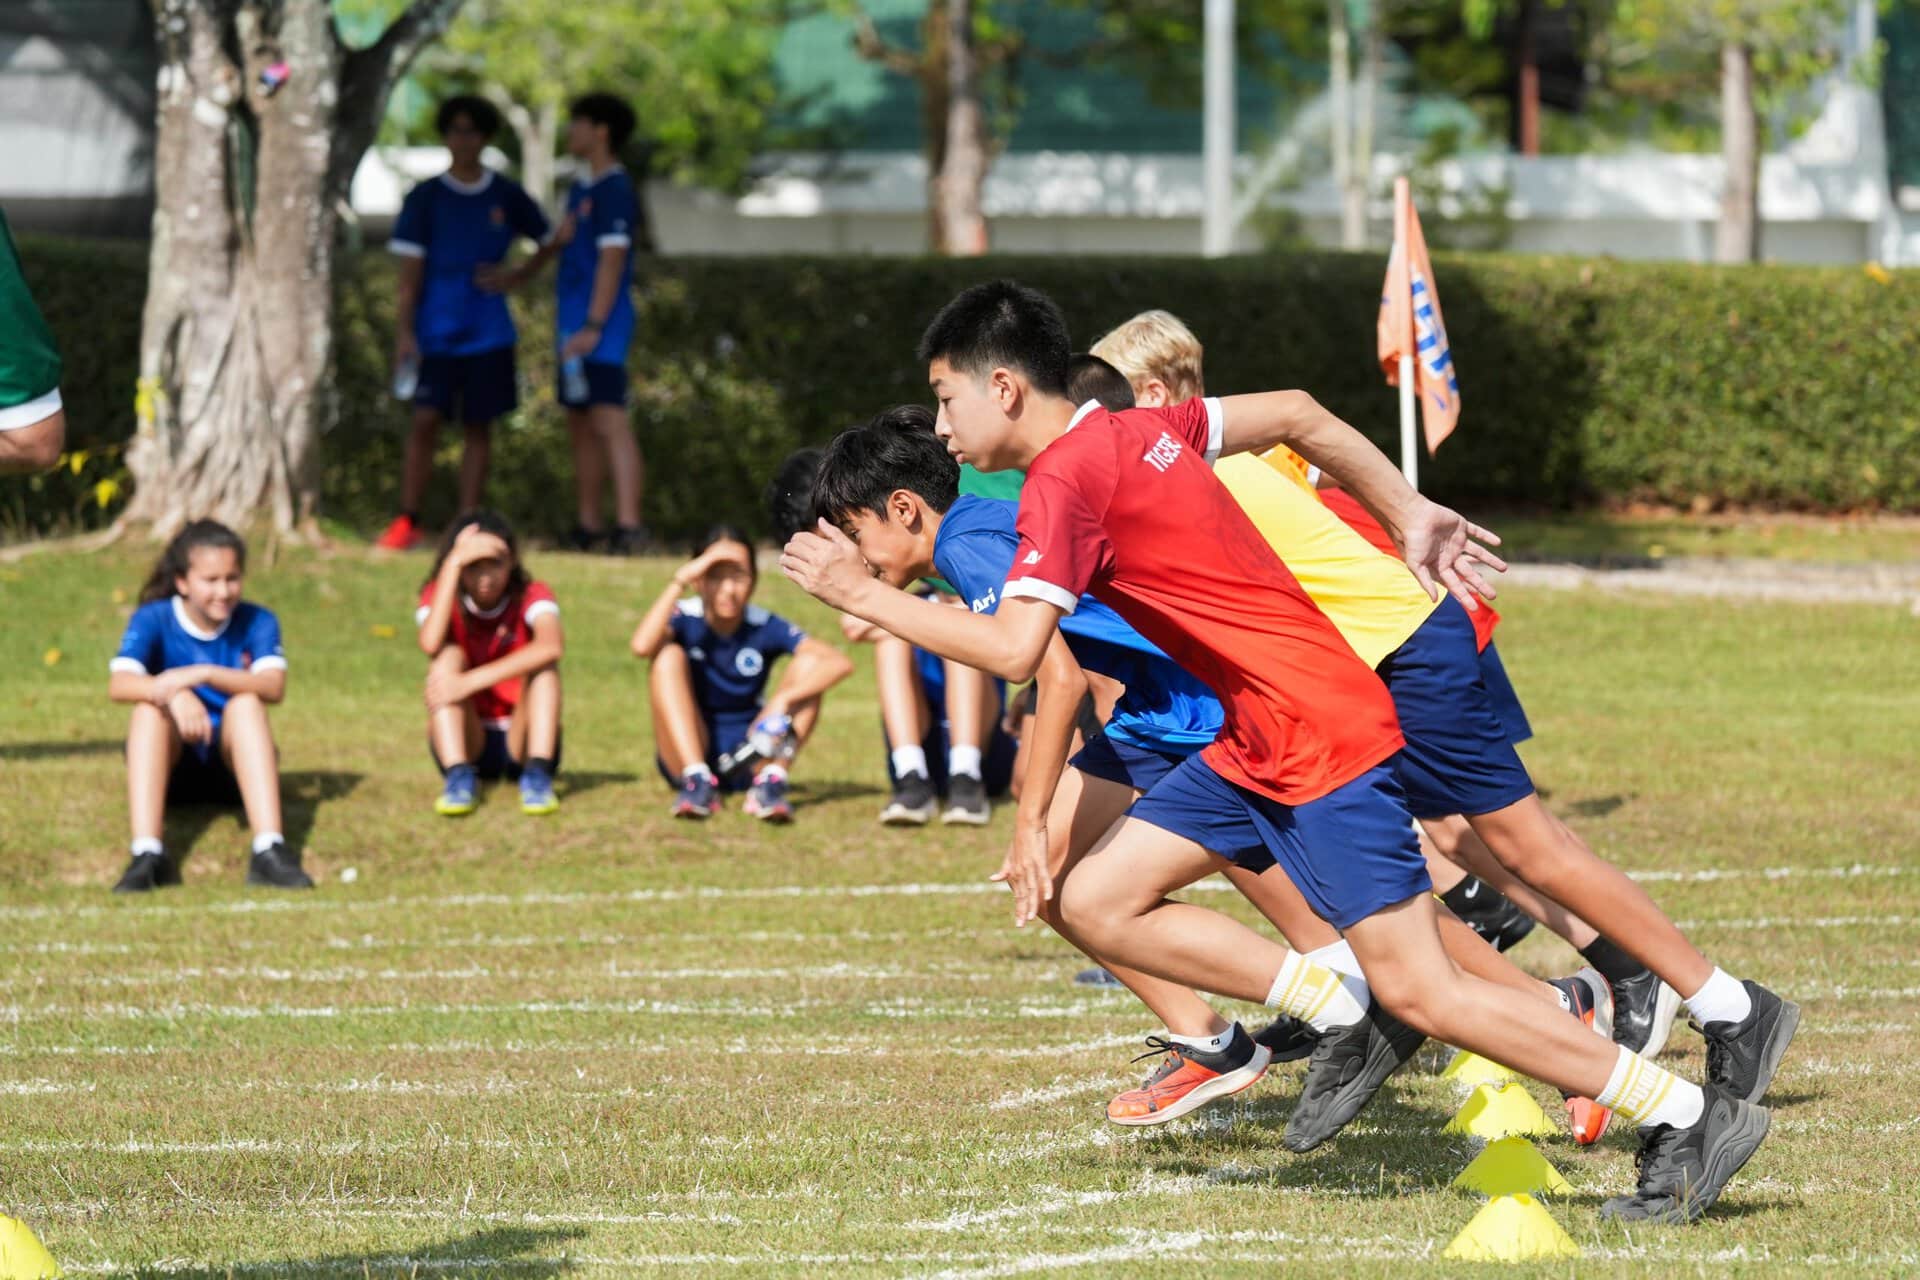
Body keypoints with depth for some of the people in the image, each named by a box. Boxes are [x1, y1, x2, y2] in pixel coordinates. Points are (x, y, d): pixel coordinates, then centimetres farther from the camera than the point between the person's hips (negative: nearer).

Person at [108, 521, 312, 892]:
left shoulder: (257, 622, -3)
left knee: (246, 702, -27)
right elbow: (119, 684, -24)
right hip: (173, 769, 0)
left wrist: (203, 674, -37)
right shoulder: (153, 620, -6)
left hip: (234, 766, 0)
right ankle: (147, 855, -43)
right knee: (149, 708, -28)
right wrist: (174, 694, -43)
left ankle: (269, 851, -42)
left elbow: (274, 687, -23)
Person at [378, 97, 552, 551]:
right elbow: (410, 270, 0)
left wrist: (511, 277, 4)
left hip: (489, 335, 2)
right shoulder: (425, 199, 1)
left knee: (479, 426, 4)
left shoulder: (507, 197, 4)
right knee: (425, 421, -9)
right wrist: (404, 332, -8)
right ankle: (407, 522, -3)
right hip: (435, 333, -1)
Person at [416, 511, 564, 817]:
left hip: (521, 745, -1)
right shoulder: (440, 595, -2)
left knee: (542, 662, -23)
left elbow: (553, 646, -32)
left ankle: (537, 776, -34)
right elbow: (430, 644, -27)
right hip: (467, 743, 1)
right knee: (448, 656, -21)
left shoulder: (531, 595, -7)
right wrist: (454, 564, -26)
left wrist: (473, 681, -40)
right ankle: (458, 777, -35)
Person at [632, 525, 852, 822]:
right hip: (688, 754, -1)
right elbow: (642, 646, -33)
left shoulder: (765, 627, -6)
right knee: (669, 655, -22)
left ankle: (771, 783, -29)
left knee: (810, 664, -14)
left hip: (748, 760, 1)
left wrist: (784, 699, -34)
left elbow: (840, 663, -20)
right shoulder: (685, 618, -8)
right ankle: (697, 781, -32)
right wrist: (679, 581, -30)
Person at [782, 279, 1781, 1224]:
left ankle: (1695, 1115, -4)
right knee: (1097, 903, 6)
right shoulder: (1138, 430, 11)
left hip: (1326, 738, -10)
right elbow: (1296, 414, 21)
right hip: (1257, 745, 10)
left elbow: (1013, 647, -25)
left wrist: (864, 596, -15)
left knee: (1420, 992, -9)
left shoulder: (1064, 481, -15)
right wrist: (1410, 515, 24)